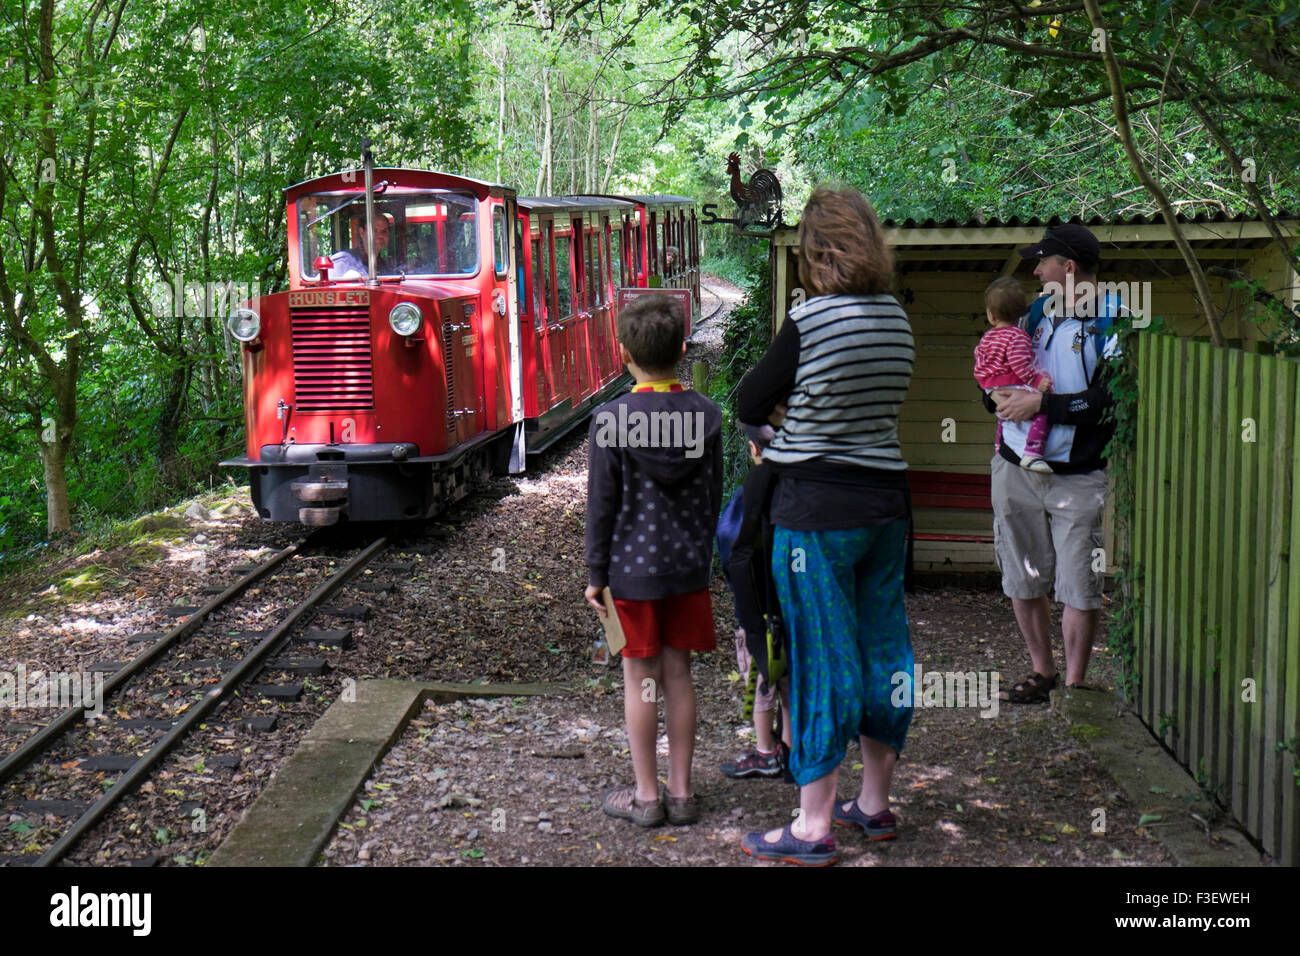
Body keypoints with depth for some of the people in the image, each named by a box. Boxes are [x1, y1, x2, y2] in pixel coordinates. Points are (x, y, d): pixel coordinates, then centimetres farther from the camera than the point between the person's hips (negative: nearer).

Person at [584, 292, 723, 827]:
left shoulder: (611, 420, -13)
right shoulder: (706, 415, -3)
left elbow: (602, 504, -9)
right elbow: (714, 496, 5)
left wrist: (595, 574, 0)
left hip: (632, 569, -3)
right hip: (688, 567, 3)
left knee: (640, 679, 5)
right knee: (678, 675, 11)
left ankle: (646, 797, 14)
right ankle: (681, 793, 18)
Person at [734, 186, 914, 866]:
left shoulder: (809, 322, -15)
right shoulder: (898, 320, 4)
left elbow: (747, 405, -5)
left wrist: (780, 415, 16)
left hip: (816, 509, -7)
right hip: (885, 501, 7)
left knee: (821, 658, -1)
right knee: (882, 648, 15)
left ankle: (814, 828, 7)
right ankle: (875, 805, 29)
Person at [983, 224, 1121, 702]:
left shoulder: (1114, 323, -7)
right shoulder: (1037, 312, 13)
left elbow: (1110, 402, -19)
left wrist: (1041, 403, -19)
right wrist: (999, 395, 0)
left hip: (1078, 478, -6)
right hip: (1016, 466, 6)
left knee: (1078, 588, -3)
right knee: (1022, 581, 11)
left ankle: (1074, 685, 10)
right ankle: (1042, 674, 26)